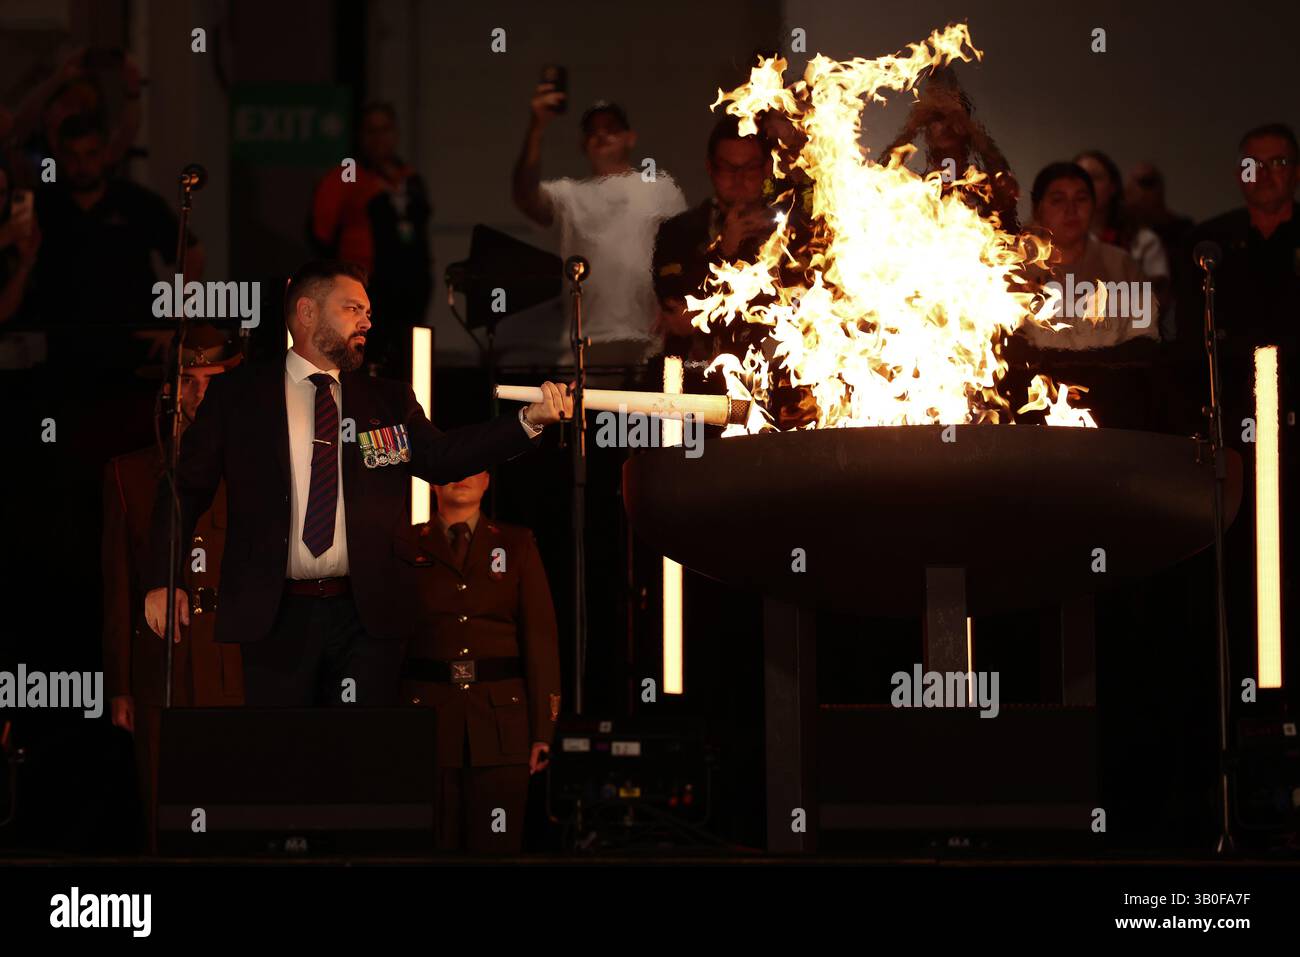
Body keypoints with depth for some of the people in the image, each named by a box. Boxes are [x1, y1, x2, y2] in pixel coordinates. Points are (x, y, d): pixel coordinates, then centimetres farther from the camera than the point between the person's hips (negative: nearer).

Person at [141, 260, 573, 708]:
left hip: (368, 615, 2)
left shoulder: (389, 400, 12)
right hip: (275, 616, -2)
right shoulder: (235, 396, 6)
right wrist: (162, 581, -5)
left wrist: (530, 420, -17)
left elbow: (442, 457, -3)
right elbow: (186, 489, 6)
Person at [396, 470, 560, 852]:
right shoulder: (407, 546, 9)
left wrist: (542, 731, -3)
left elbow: (541, 636, 5)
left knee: (496, 847, -2)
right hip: (426, 717, 0)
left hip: (500, 718, 0)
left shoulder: (517, 546, 10)